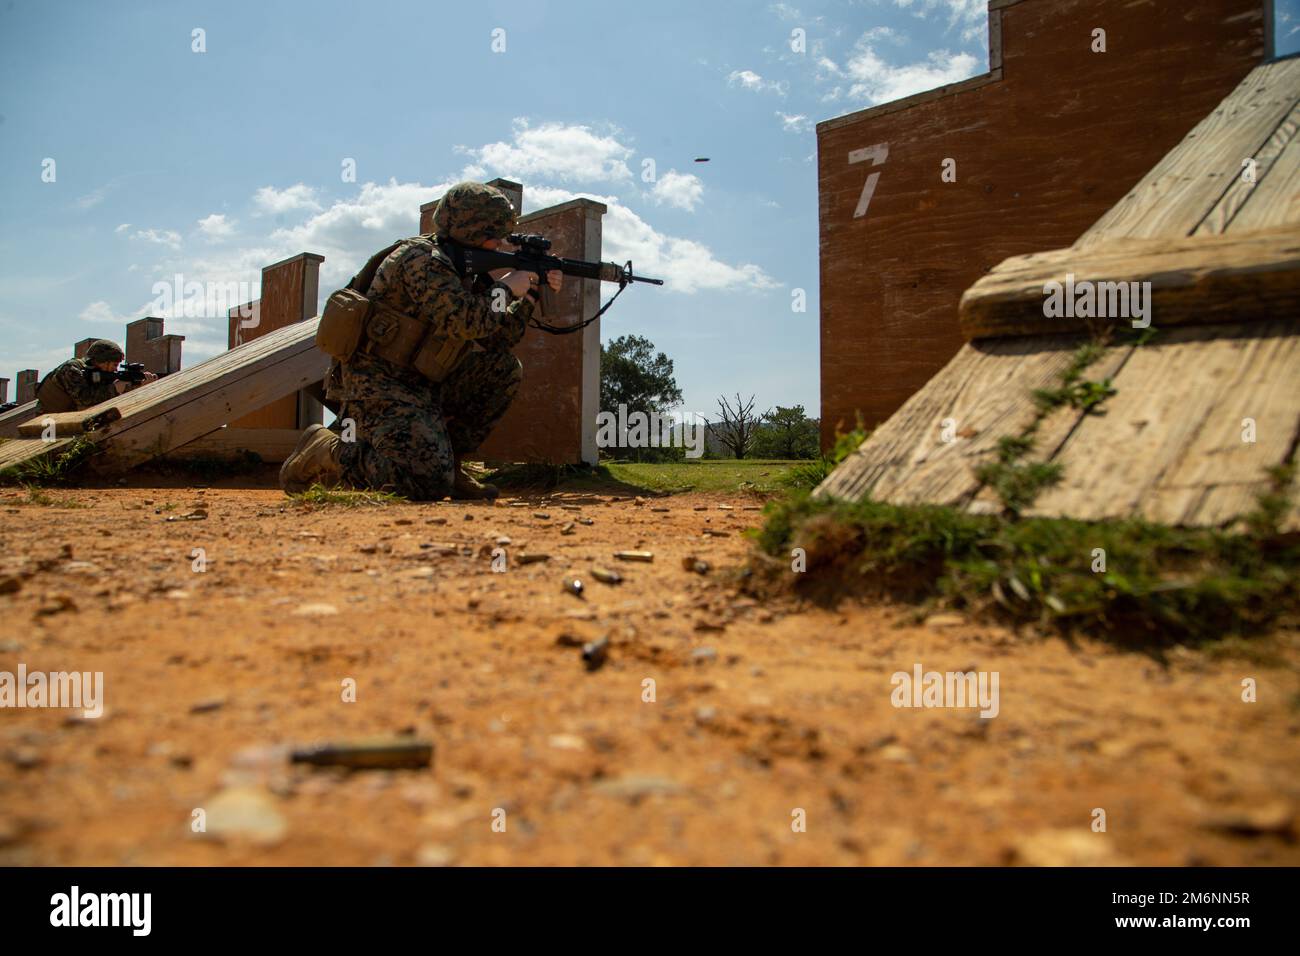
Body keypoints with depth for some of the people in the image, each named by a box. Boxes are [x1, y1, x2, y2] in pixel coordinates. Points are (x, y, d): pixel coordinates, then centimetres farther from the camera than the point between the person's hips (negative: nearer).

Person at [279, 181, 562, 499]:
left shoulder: (462, 268, 13)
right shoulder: (422, 258, -15)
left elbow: (499, 338, 15)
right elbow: (467, 323, -27)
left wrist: (533, 292, 6)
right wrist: (505, 287, -12)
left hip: (420, 383, 10)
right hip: (377, 386, -9)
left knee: (505, 369, 3)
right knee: (428, 483, -26)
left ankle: (449, 464, 5)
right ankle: (322, 451, -3)